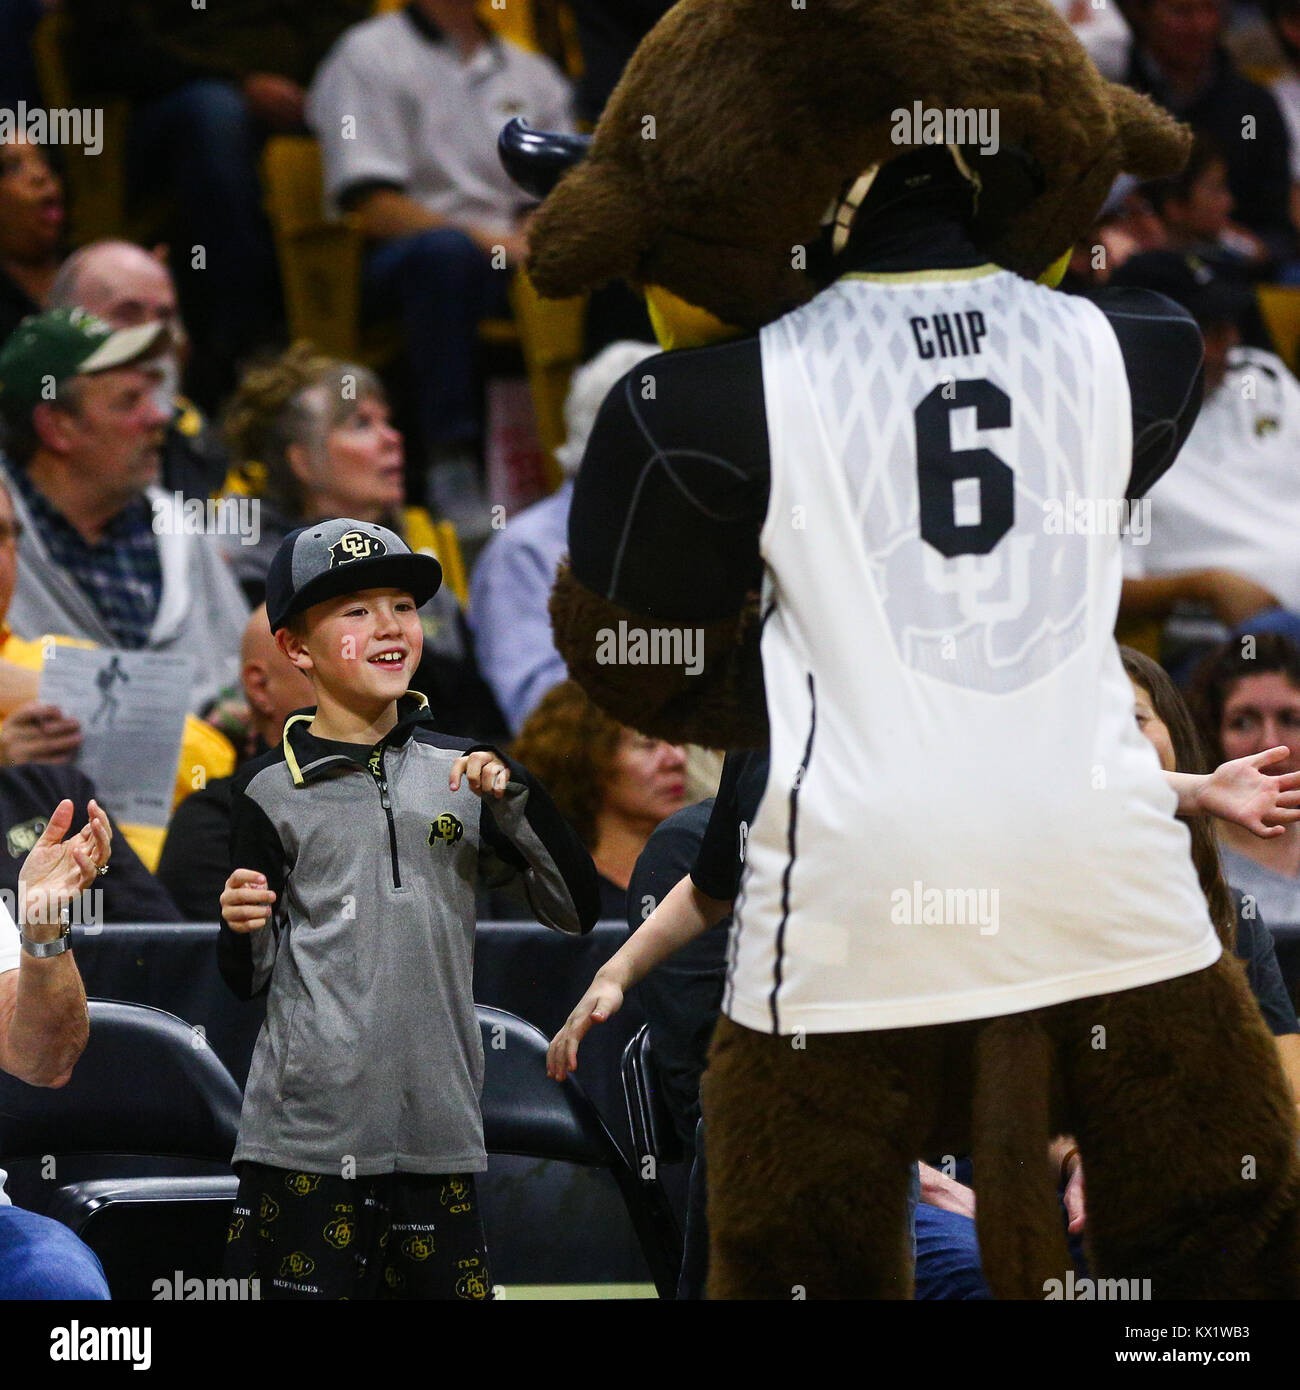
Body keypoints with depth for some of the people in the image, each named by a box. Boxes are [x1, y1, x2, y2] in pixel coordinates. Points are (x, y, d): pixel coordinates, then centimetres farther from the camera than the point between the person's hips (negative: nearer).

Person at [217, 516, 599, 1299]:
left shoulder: (460, 771, 7)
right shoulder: (274, 788, 0)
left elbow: (576, 911, 5)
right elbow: (249, 979, 5)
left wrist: (515, 797, -7)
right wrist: (243, 929, -17)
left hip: (437, 1134, 3)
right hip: (308, 1137, -3)